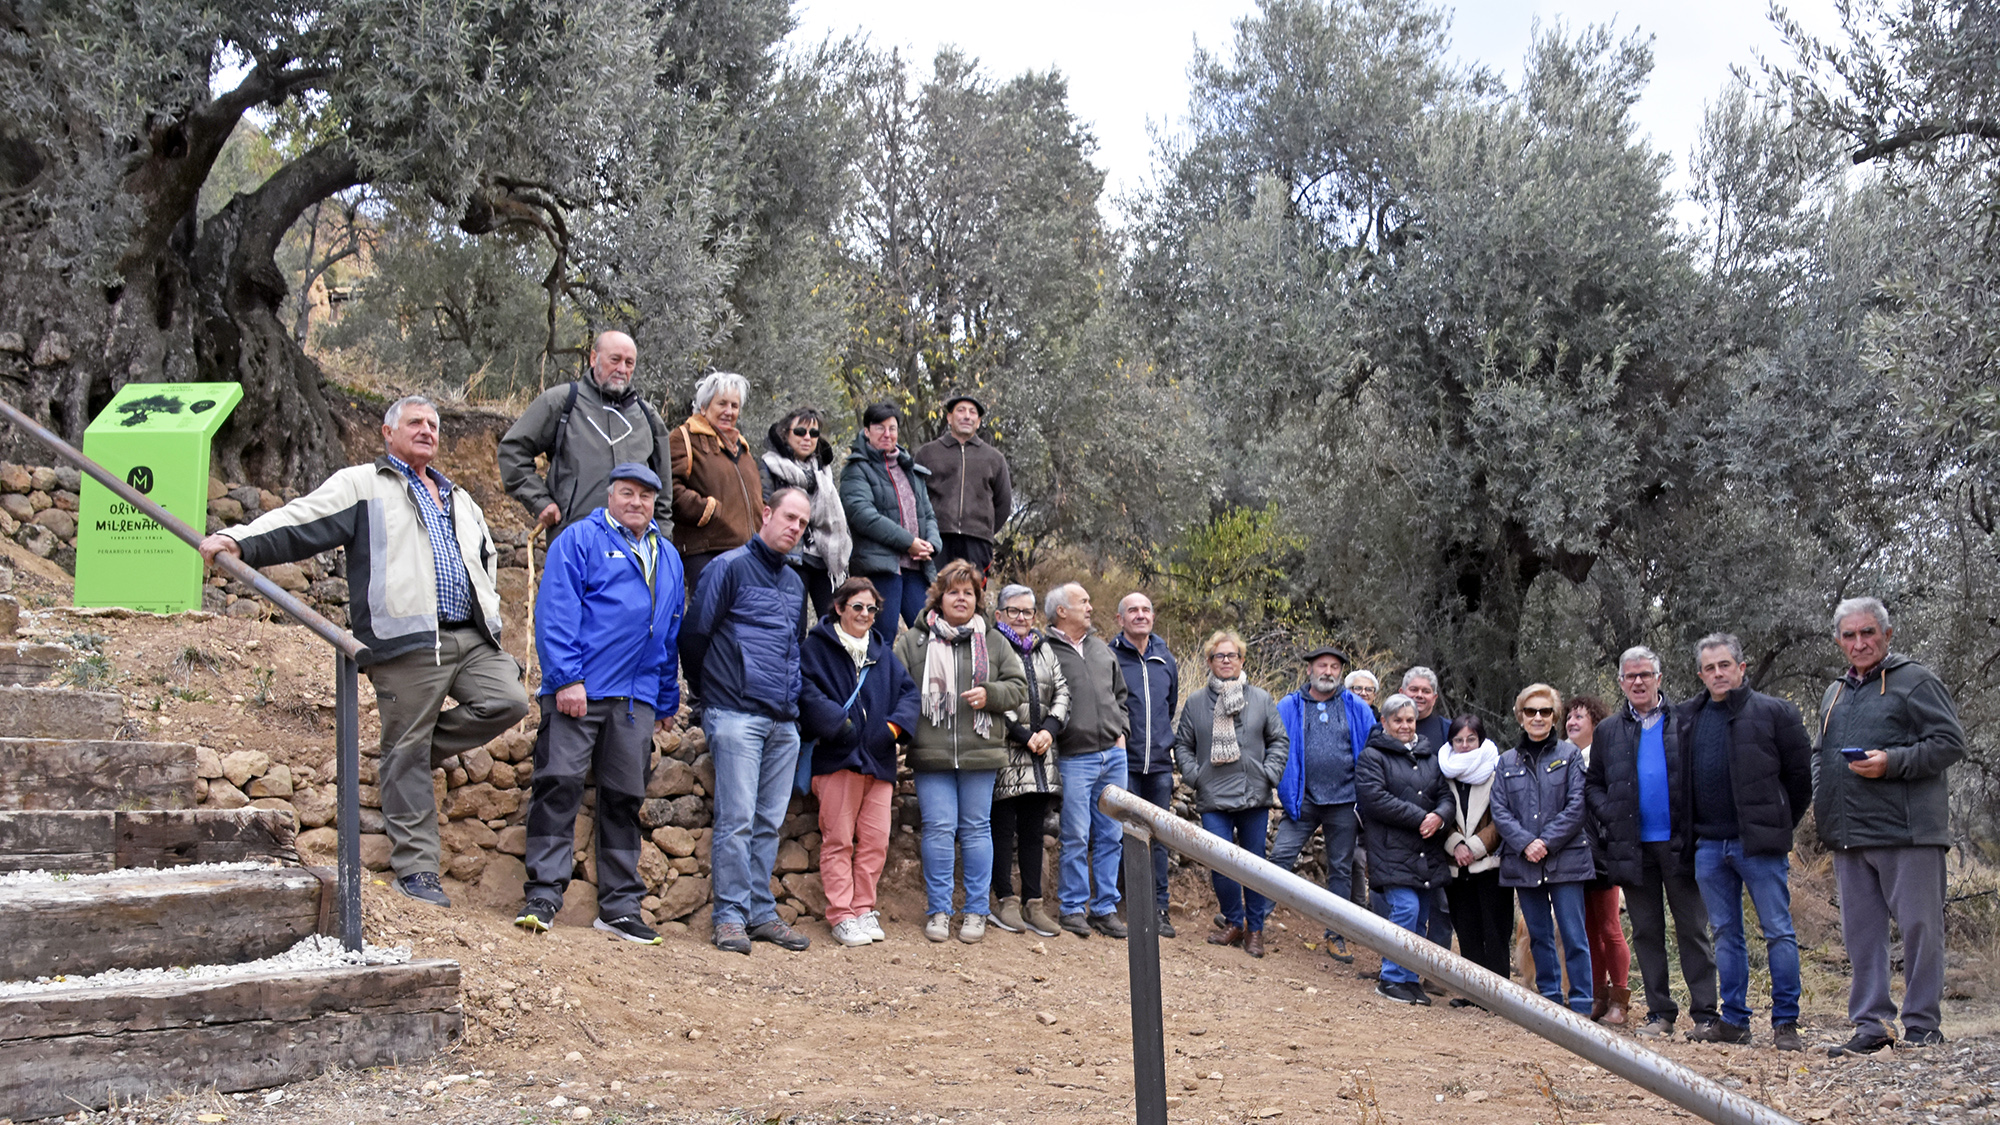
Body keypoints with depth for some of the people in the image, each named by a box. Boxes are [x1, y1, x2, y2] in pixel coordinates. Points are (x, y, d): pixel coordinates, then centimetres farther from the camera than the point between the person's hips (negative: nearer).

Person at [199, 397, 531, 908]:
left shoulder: (460, 500, 26)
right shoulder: (362, 486, 7)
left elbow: (487, 555, 39)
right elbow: (300, 521, -5)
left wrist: (488, 606, 25)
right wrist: (239, 540, -19)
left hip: (472, 637, 6)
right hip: (408, 643, -6)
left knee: (507, 701, -15)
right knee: (406, 753, -4)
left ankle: (423, 748, 8)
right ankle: (416, 870, 2)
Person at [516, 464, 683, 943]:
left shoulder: (668, 558, 21)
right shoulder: (579, 540, 3)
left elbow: (671, 636, 25)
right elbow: (555, 612, -7)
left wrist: (667, 701, 21)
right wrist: (566, 678, -15)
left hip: (635, 700, 5)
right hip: (579, 690, -5)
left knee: (624, 796, 6)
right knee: (560, 783, -10)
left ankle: (620, 905, 12)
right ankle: (543, 893, -4)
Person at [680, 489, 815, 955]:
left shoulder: (795, 583, 19)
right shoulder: (730, 567, -2)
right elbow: (693, 634, -2)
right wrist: (709, 693, 6)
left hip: (784, 722, 6)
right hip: (737, 718, -6)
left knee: (769, 823, 8)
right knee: (737, 819, -8)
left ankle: (762, 913, 13)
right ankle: (731, 916, -2)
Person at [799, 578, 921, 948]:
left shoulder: (882, 653, 19)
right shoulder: (816, 647, 2)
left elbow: (908, 691, 14)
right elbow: (807, 692, -9)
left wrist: (895, 724, -5)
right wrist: (838, 723, -19)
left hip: (879, 761, 5)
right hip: (837, 759, -5)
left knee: (875, 841, 4)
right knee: (838, 840, -3)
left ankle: (864, 909, 14)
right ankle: (841, 915, 2)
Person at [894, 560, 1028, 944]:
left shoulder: (993, 642, 11)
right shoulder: (913, 641, 7)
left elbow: (1017, 686, 10)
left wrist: (990, 694, -8)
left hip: (980, 753, 1)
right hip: (931, 754, -1)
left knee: (976, 828, 5)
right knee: (938, 829, -2)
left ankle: (977, 911, 13)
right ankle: (938, 910, 9)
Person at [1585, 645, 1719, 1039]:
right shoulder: (1607, 731, 11)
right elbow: (1592, 784, 17)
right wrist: (1609, 816, -1)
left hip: (1680, 843, -3)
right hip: (1633, 847, 3)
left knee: (1693, 930, -1)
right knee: (1646, 933, 7)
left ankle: (1705, 1012, 4)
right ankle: (1660, 1012, 14)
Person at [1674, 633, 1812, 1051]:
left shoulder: (1773, 712, -3)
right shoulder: (1686, 717, 11)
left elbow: (1801, 773, 1)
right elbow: (1679, 777, 21)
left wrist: (1780, 826, 3)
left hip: (1758, 843, -5)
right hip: (1709, 845, 5)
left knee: (1779, 932, -2)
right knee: (1725, 934, 9)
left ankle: (1786, 1023, 3)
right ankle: (1733, 1020, 15)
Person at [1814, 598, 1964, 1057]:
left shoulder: (1916, 681, -1)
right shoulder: (1834, 694, 20)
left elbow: (1950, 742, -8)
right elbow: (1820, 755, 30)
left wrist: (1892, 762, -19)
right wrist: (1820, 797, 12)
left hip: (1906, 830, -7)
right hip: (1850, 837, 7)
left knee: (1919, 925, -2)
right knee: (1860, 931, 7)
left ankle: (1922, 1023, 6)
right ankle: (1872, 1022, 12)